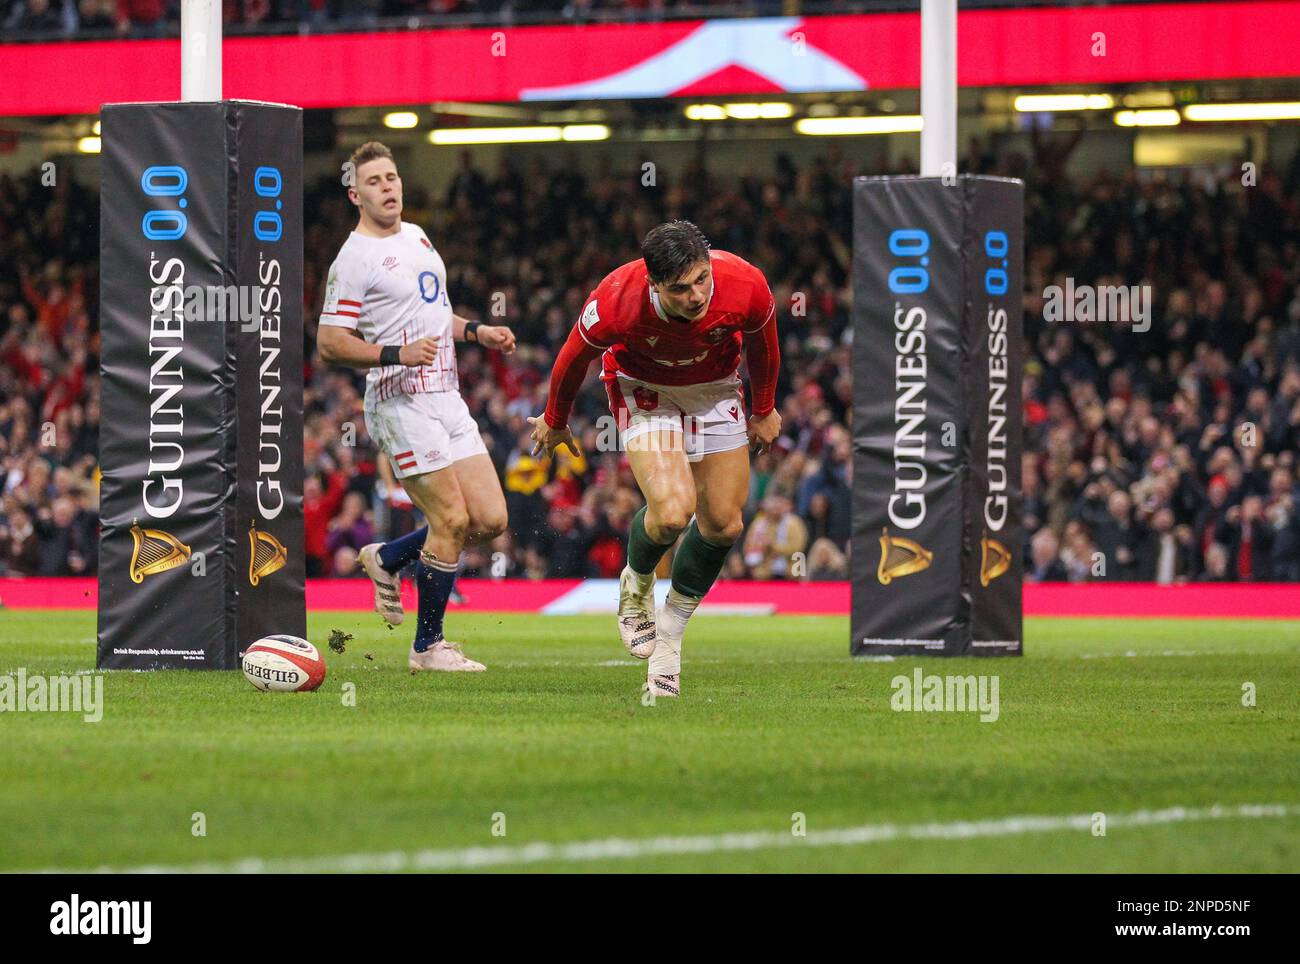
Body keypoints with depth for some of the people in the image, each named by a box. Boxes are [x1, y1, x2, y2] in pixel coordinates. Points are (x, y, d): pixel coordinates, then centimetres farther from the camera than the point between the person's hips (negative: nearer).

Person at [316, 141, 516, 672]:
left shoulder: (417, 237, 16)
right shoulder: (353, 260, -10)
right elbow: (330, 343, -14)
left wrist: (476, 330, 17)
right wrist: (396, 354, -24)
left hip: (447, 398, 8)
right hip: (402, 403, -8)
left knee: (490, 519, 2)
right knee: (452, 520, -11)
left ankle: (386, 559, 22)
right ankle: (428, 646, 2)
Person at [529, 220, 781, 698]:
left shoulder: (745, 286, -32)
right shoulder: (617, 303, -36)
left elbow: (761, 342, -5)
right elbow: (575, 356, -12)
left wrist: (764, 410, 10)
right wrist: (555, 421, 5)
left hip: (715, 386, 3)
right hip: (643, 387, -3)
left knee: (724, 524, 0)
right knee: (672, 511, -23)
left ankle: (669, 636, 21)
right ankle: (637, 584, 12)